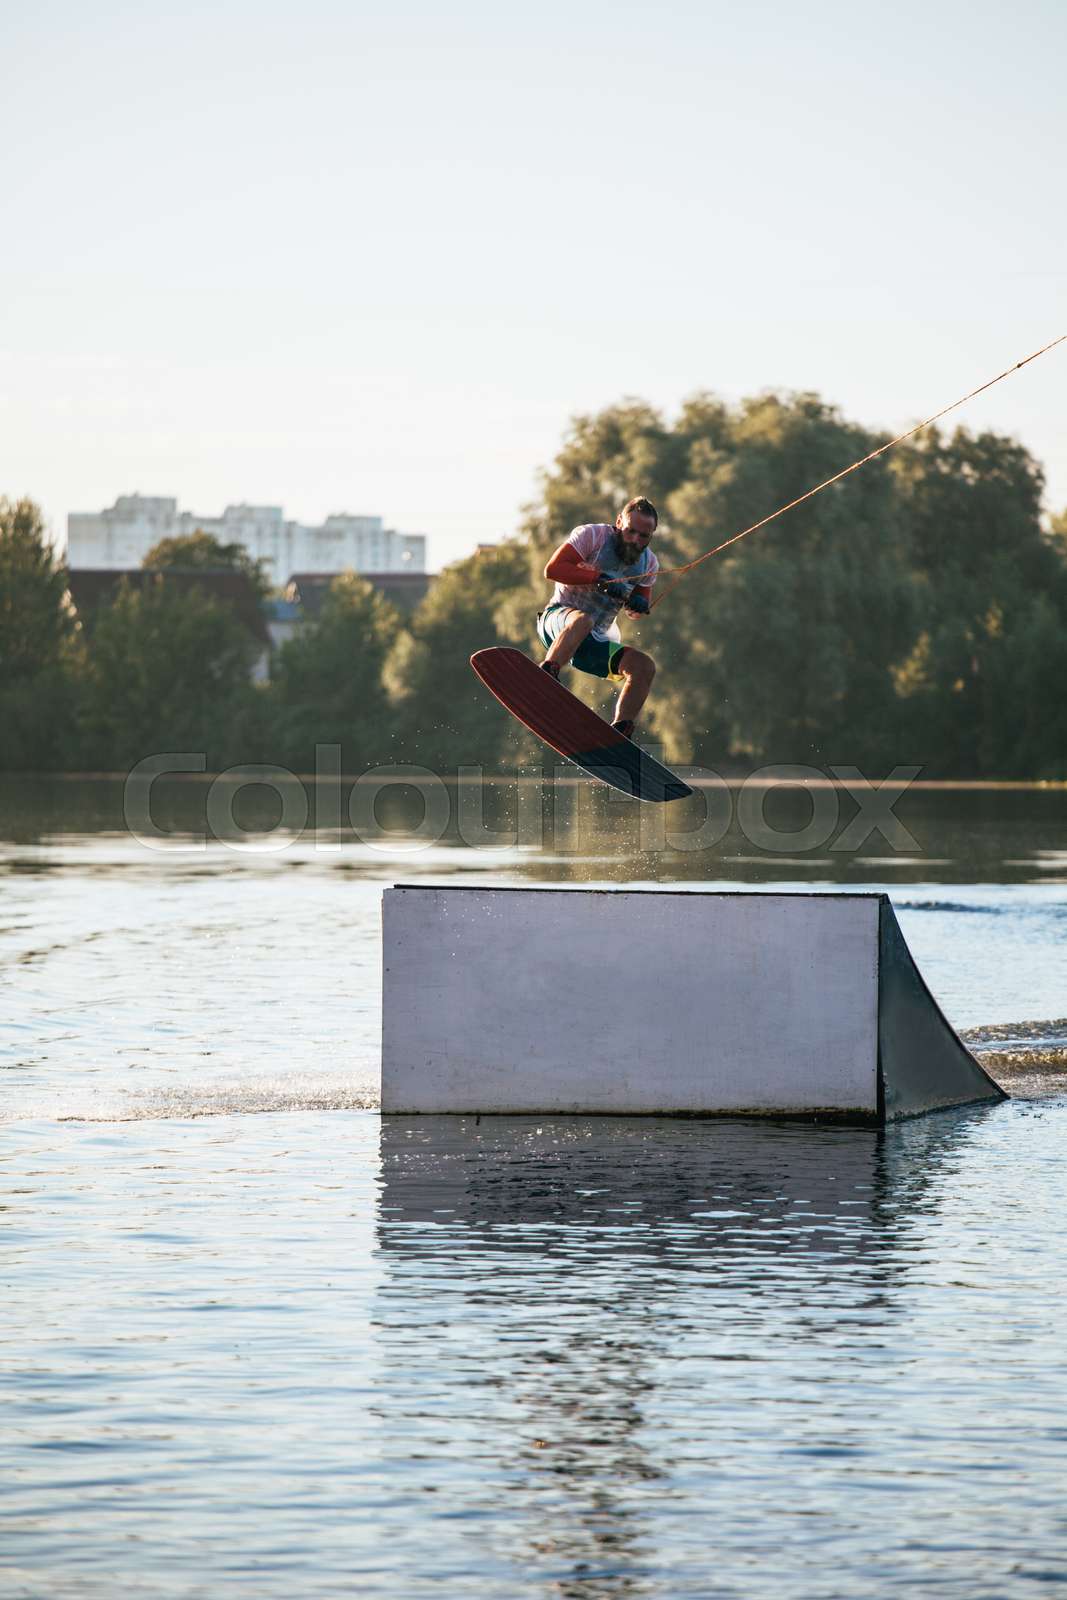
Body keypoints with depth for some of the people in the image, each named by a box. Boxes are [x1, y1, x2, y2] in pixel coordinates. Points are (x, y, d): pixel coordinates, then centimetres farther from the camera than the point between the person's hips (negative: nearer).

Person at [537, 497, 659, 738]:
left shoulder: (648, 563, 10)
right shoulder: (592, 535, -7)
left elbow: (635, 612, 21)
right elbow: (552, 569, -18)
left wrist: (639, 605, -5)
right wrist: (601, 578, -25)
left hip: (595, 641, 6)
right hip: (558, 618, -6)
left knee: (644, 666, -13)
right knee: (581, 621, -40)